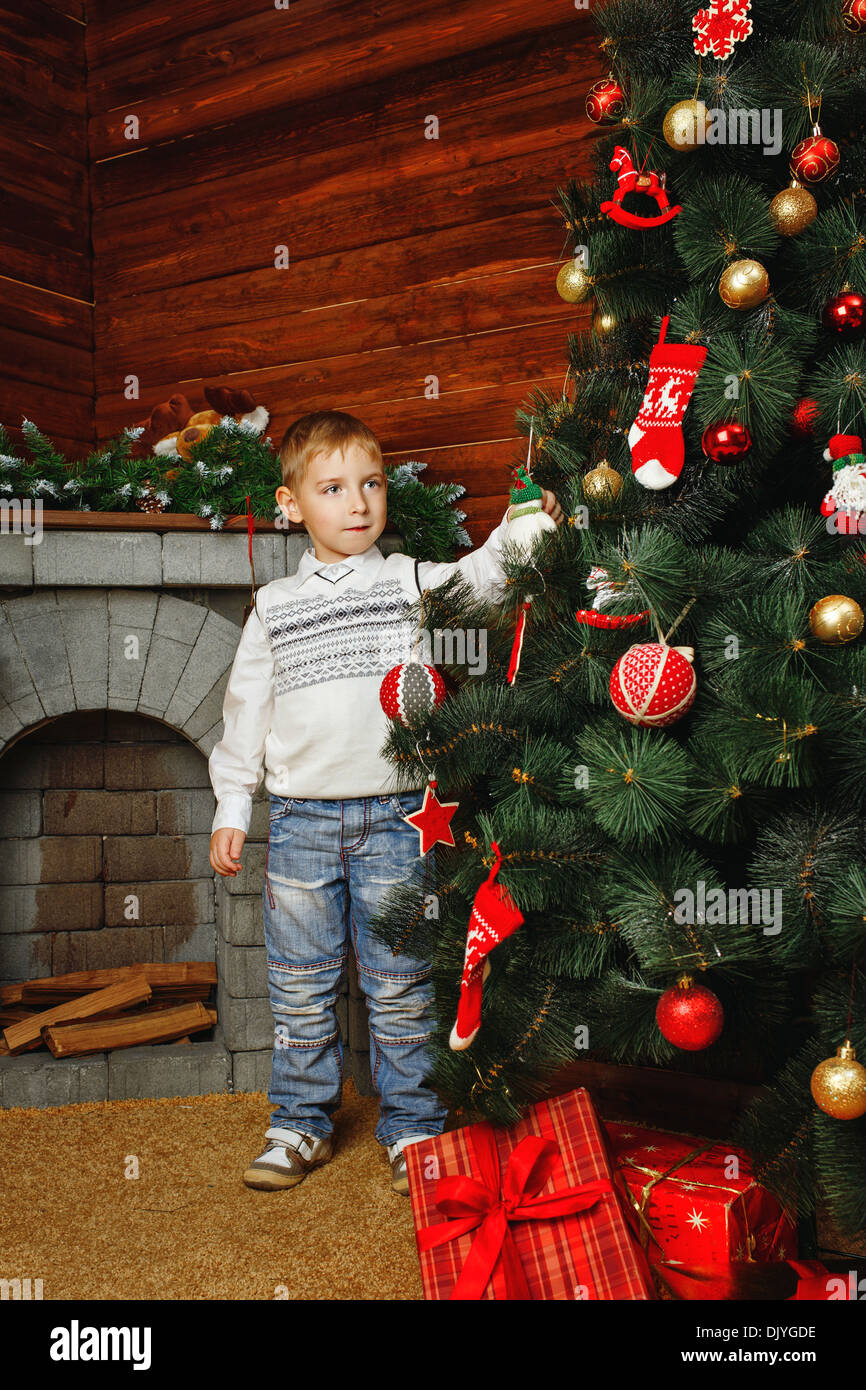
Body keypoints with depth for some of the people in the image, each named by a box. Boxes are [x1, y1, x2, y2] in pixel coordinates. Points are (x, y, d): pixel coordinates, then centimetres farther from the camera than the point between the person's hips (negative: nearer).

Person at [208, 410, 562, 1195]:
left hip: (393, 816, -2)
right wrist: (232, 807, 10)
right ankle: (303, 1123, 28)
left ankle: (412, 1126, 23)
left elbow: (476, 582, -12)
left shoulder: (411, 583, 4)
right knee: (301, 987, 11)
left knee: (400, 984, 6)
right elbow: (246, 709, 12)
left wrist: (516, 534, -31)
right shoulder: (275, 607, 9)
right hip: (301, 818, 2)